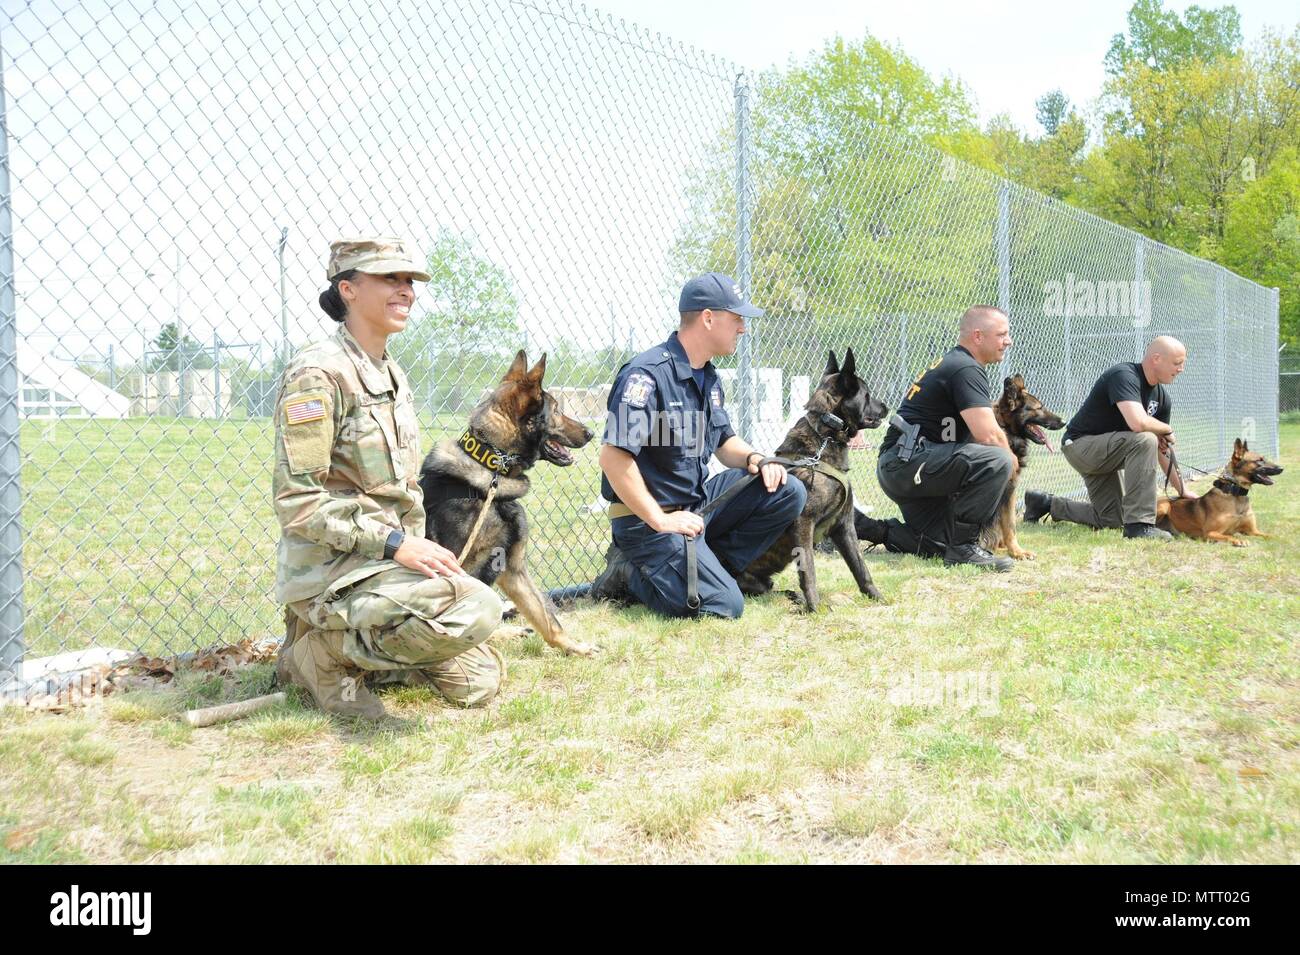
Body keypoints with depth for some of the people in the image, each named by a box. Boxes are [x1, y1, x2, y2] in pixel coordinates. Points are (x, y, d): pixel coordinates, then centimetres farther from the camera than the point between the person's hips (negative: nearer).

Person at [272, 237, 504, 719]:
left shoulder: (391, 375, 14)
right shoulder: (318, 373, -14)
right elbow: (296, 501, -19)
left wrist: (420, 550, 5)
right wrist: (395, 542, -23)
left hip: (388, 560, 8)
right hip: (332, 568, -8)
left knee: (479, 679, 4)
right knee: (478, 608, -30)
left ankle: (351, 639, 17)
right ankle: (325, 653, -9)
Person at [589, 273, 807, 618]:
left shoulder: (709, 377, 10)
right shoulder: (648, 374, -19)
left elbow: (724, 440, 22)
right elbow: (613, 456, -25)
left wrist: (754, 458, -1)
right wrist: (659, 521, -22)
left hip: (699, 502, 9)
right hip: (647, 519, -9)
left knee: (788, 492, -2)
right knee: (723, 604, -20)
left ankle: (704, 565, 0)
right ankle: (630, 573, 1)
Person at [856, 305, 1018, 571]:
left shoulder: (952, 362, 19)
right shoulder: (966, 369, -13)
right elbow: (988, 435, -22)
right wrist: (1011, 458, -2)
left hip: (901, 468, 11)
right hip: (905, 462, -11)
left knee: (942, 546, 10)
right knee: (997, 461, -25)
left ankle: (865, 528, 16)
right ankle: (963, 546, -16)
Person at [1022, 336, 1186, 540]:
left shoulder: (1162, 397, 2)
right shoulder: (1124, 376, -24)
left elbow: (1162, 449, 8)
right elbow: (1138, 422, -40)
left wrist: (1182, 490, 5)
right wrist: (1167, 429, -19)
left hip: (1102, 451, 9)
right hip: (1080, 445, -9)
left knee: (1111, 519, 11)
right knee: (1145, 440, -31)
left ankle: (1047, 504, 28)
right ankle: (1139, 524, -26)